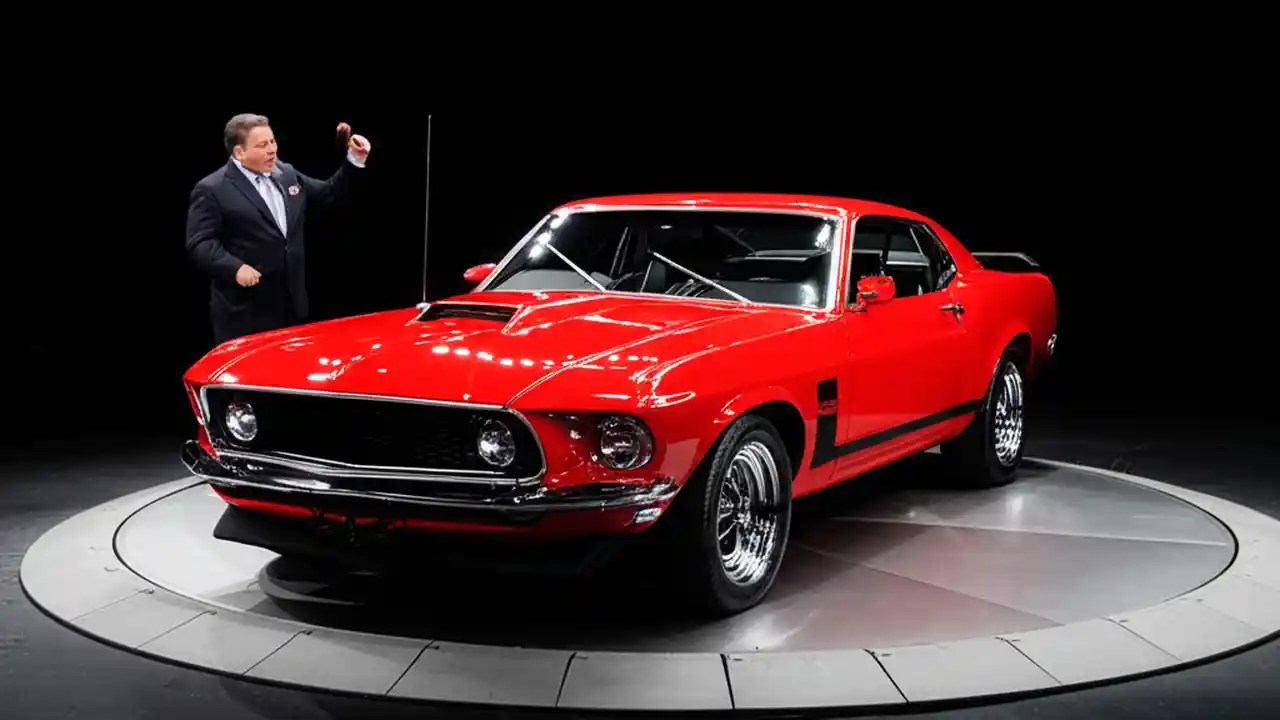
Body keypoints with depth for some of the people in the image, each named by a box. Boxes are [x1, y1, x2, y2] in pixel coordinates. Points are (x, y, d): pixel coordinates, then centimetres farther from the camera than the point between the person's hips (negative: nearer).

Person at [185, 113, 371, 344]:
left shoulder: (286, 173, 12)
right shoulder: (212, 190, -9)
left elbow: (327, 193, 22)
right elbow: (199, 243, -14)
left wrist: (355, 159, 11)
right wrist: (235, 268, -28)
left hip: (291, 303, 7)